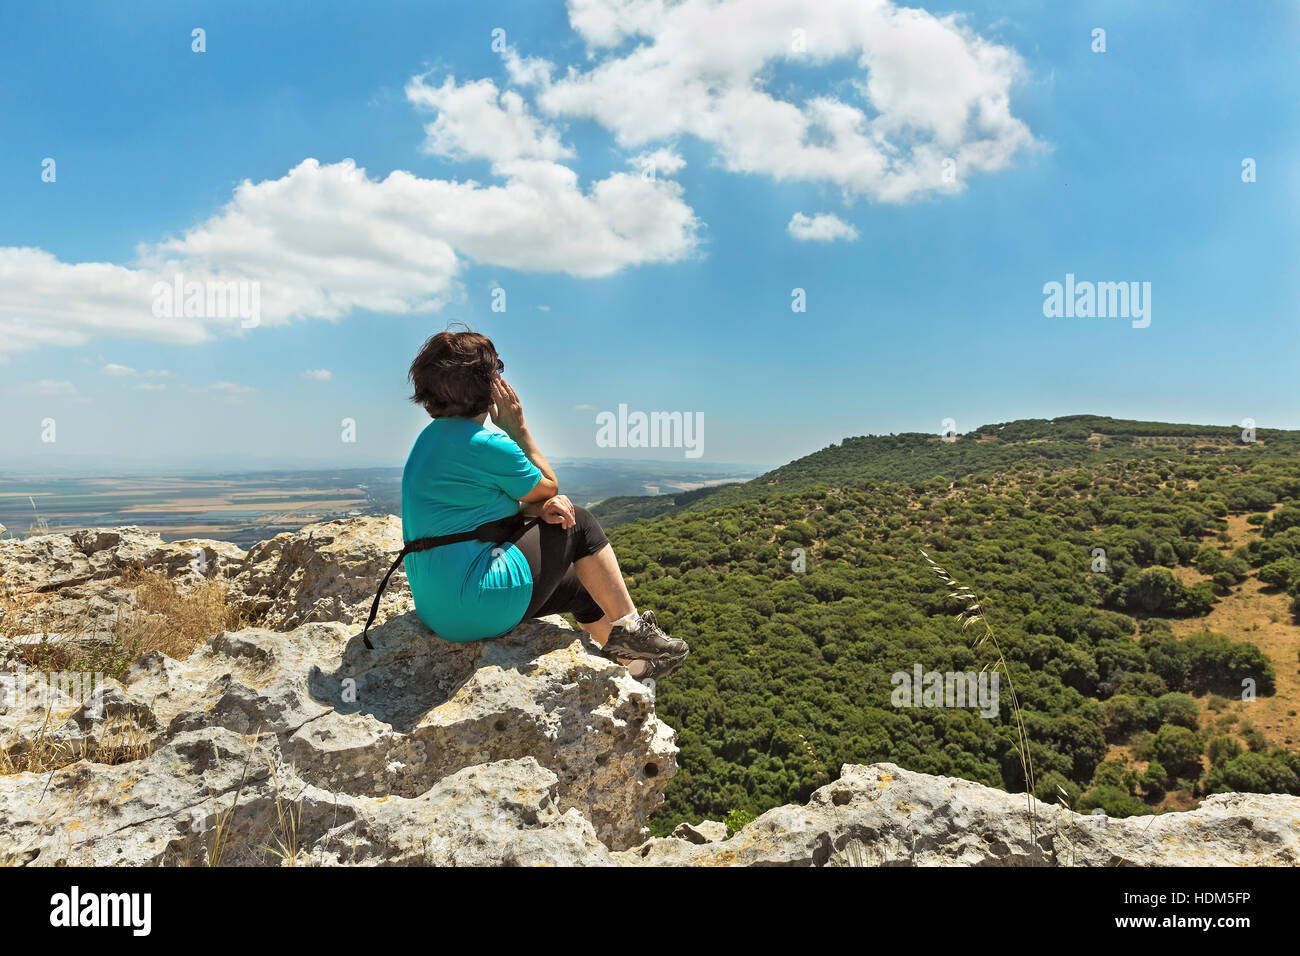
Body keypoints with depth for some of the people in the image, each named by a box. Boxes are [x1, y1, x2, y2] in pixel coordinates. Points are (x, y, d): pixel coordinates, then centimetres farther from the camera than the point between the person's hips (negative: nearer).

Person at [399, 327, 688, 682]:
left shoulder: (433, 436, 10)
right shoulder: (486, 444, -20)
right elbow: (548, 486, -3)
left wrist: (541, 508, -4)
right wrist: (517, 427, 2)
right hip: (481, 606, -9)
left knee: (581, 586, 23)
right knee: (580, 524, 4)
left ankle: (632, 664, 38)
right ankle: (630, 628, 14)